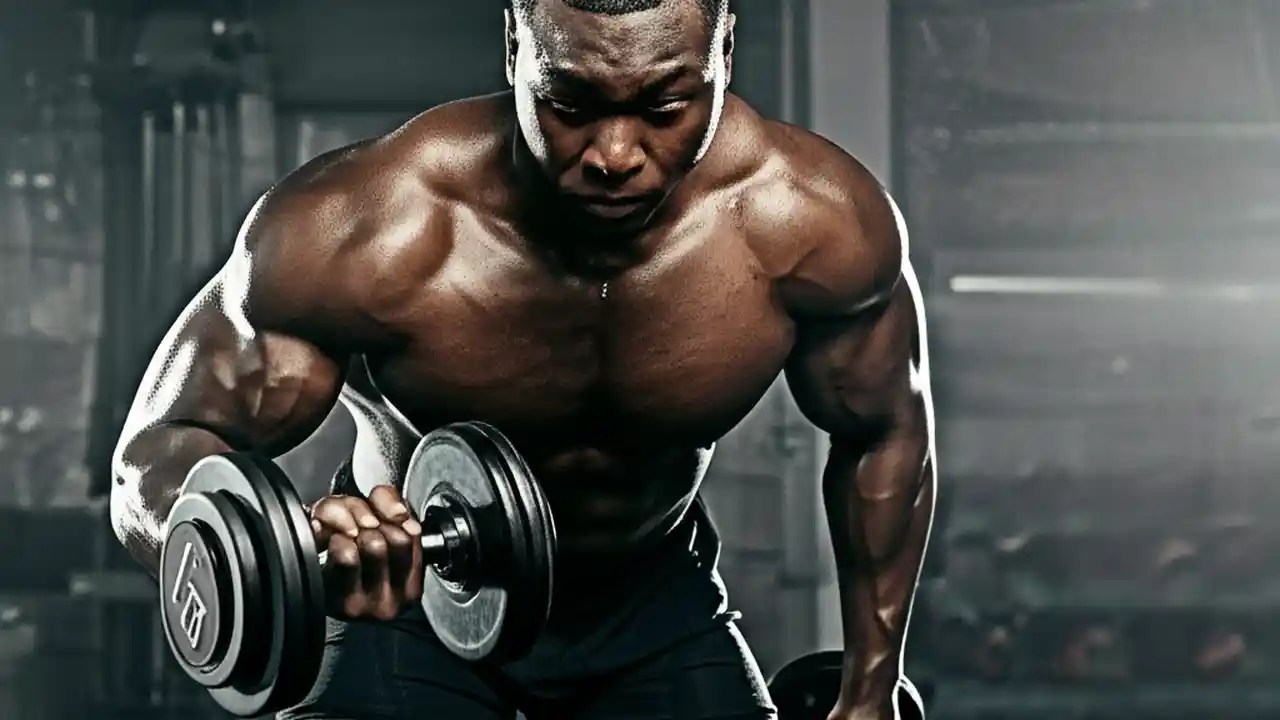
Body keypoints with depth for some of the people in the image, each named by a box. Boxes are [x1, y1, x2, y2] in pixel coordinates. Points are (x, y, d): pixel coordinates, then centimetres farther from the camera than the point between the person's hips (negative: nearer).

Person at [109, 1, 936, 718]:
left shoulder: (815, 219, -27)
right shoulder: (364, 229, -34)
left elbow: (886, 434, -6)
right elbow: (159, 457, -26)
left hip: (658, 608, 3)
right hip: (405, 607, -2)